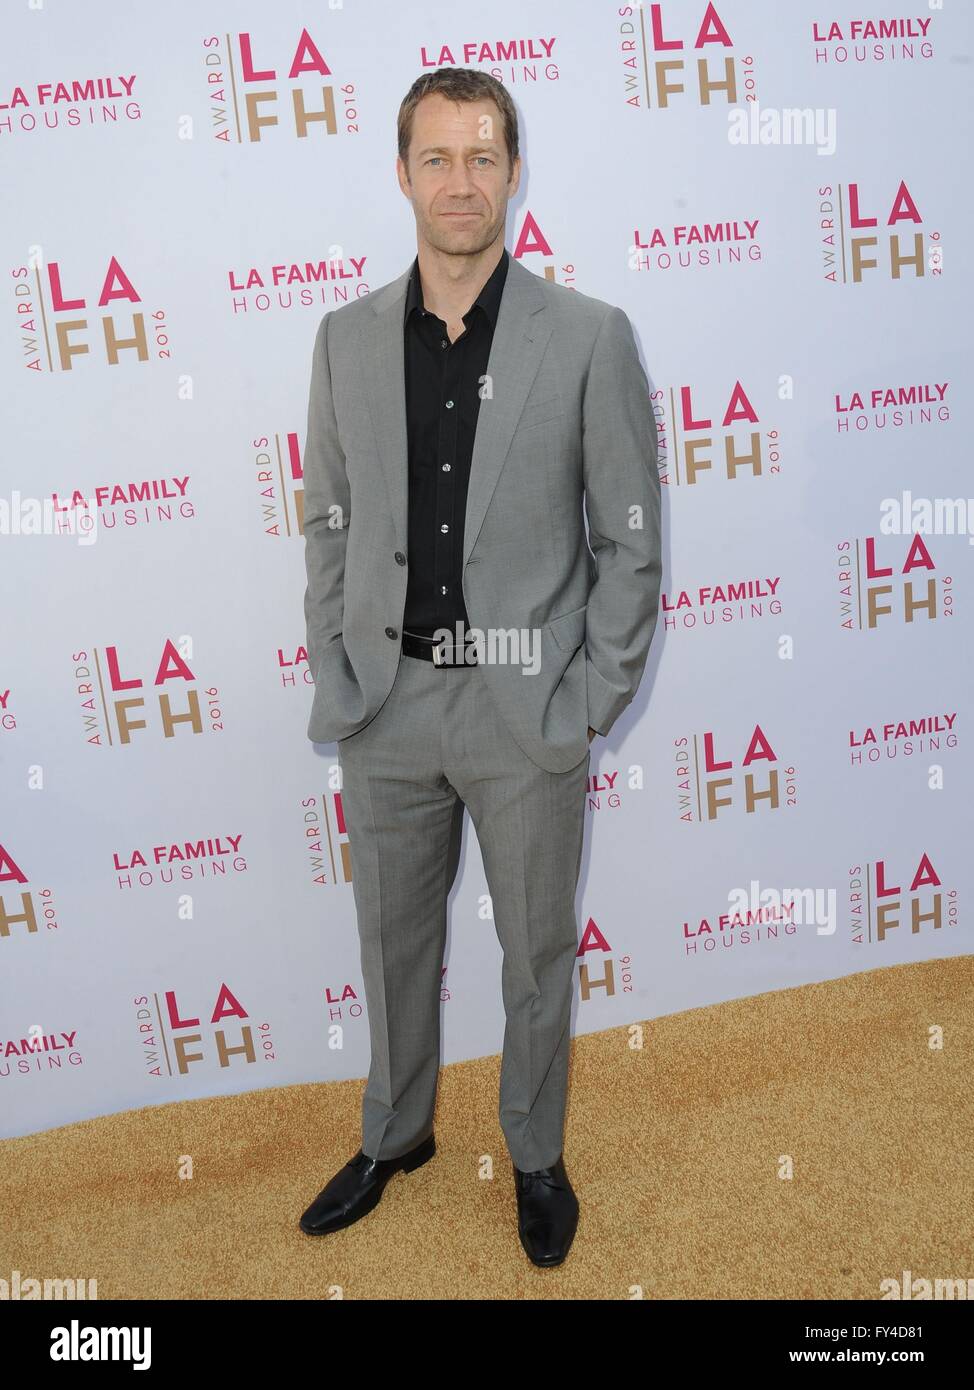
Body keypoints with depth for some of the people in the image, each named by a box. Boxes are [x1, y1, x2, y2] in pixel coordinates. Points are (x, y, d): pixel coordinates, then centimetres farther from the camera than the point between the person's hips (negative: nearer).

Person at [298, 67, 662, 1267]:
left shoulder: (589, 337, -6)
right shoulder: (346, 336, 4)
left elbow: (628, 538, -4)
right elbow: (328, 521, 9)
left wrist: (594, 702, -7)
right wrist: (332, 676, 3)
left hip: (527, 713, -2)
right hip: (385, 705, 3)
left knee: (537, 953, 15)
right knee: (392, 941, 19)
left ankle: (536, 1156, 39)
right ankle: (394, 1134, 44)